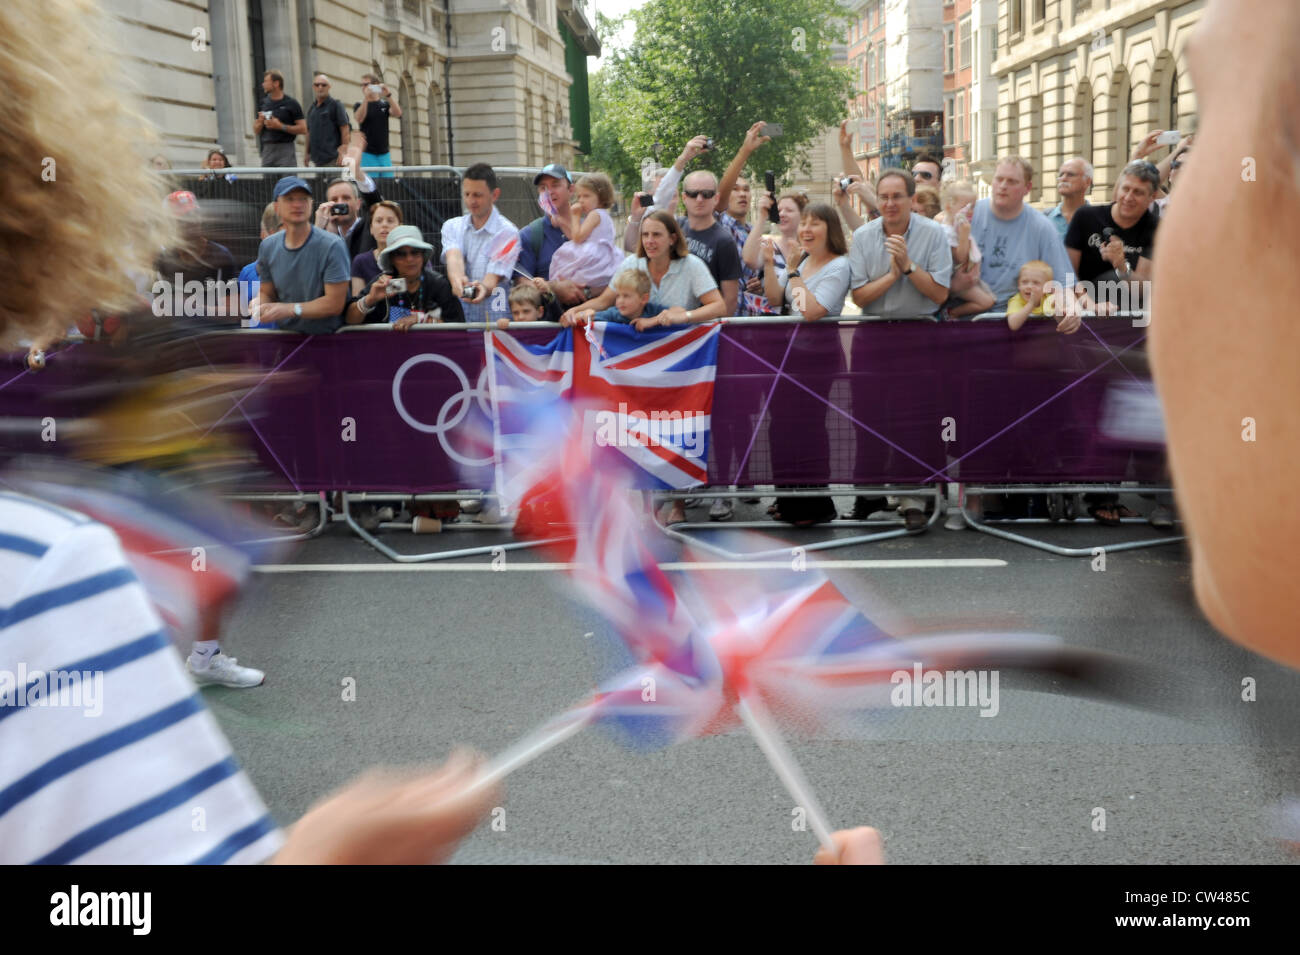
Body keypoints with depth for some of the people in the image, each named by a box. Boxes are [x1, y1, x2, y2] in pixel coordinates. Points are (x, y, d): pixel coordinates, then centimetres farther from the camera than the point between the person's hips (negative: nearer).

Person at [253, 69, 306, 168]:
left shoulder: (291, 103, -2)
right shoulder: (263, 103, 13)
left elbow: (303, 129, -7)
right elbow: (256, 131, 17)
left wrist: (281, 126, -13)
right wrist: (261, 122, -5)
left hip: (285, 149, -5)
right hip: (267, 148, 5)